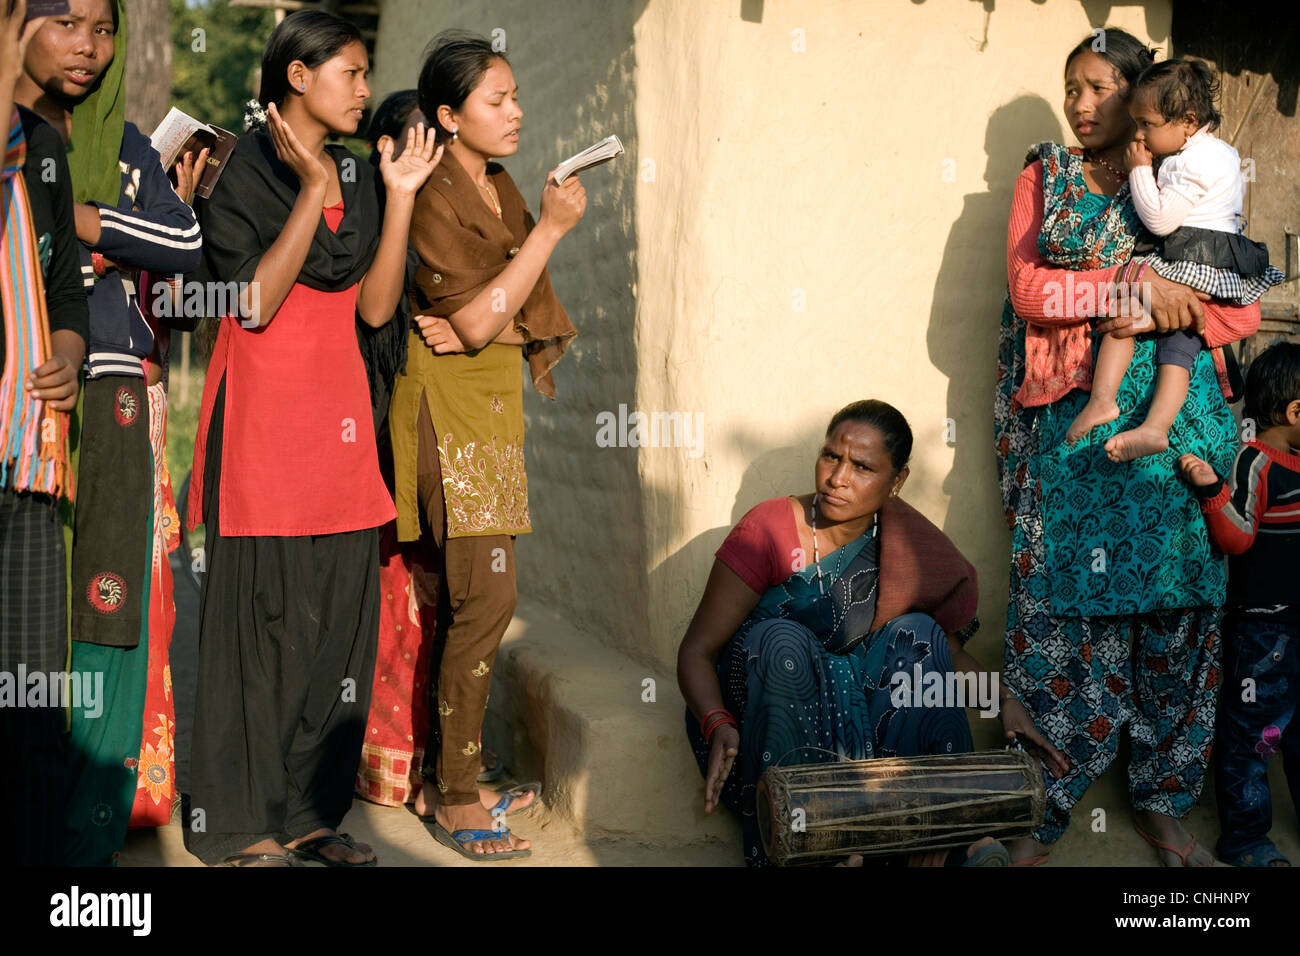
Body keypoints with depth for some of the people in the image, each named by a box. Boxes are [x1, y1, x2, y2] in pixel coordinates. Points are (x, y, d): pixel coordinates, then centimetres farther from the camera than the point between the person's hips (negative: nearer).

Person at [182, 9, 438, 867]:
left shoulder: (359, 176, 14)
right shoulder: (241, 169, -4)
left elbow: (375, 308, 6)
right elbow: (252, 302, -15)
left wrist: (401, 197, 0)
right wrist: (312, 191, -15)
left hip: (338, 410, 7)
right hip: (263, 405, -6)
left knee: (341, 613, 6)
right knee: (263, 612, -3)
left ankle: (309, 811, 17)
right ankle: (240, 824, 9)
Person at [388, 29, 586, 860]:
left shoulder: (502, 187, 13)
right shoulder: (436, 199, -13)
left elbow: (531, 311, 12)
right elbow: (478, 322, -19)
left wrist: (466, 324, -9)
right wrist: (550, 231, -18)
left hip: (493, 400, 8)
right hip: (452, 404, -8)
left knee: (471, 600, 10)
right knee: (485, 597, -10)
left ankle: (446, 780, 18)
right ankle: (457, 798, 0)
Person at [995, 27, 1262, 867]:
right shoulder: (1045, 179, 11)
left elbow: (1244, 309, 4)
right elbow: (1027, 288, -6)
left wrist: (1163, 312, -13)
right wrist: (1137, 284, -15)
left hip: (1173, 412, 2)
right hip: (1071, 415, -1)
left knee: (1174, 602, 1)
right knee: (1069, 600, -4)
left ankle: (1162, 804, 15)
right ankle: (1042, 817, 4)